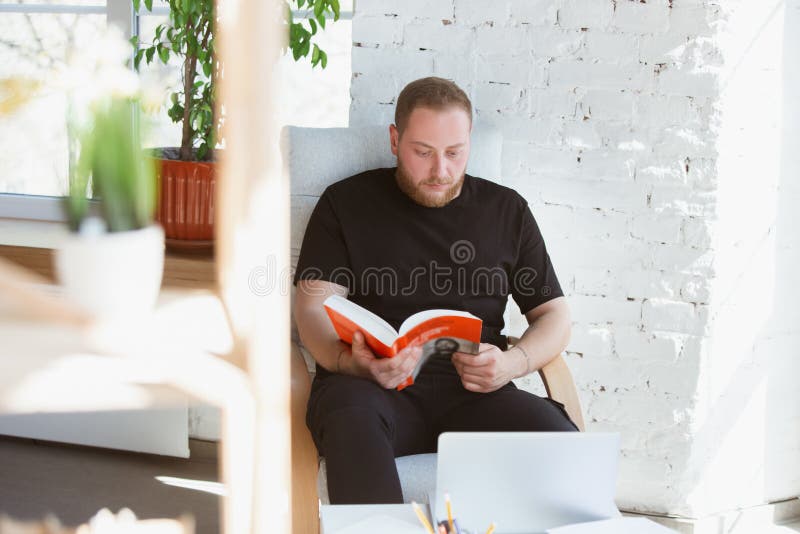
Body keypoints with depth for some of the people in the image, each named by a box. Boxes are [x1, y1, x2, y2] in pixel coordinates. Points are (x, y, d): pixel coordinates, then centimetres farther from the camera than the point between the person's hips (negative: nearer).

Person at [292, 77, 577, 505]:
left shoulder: (506, 210, 20)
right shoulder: (346, 204, 14)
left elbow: (554, 315, 19)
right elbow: (314, 309, 4)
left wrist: (512, 363, -5)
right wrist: (355, 363, -19)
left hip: (472, 392, 2)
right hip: (372, 387, -2)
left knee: (559, 437, -32)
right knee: (353, 421, -40)